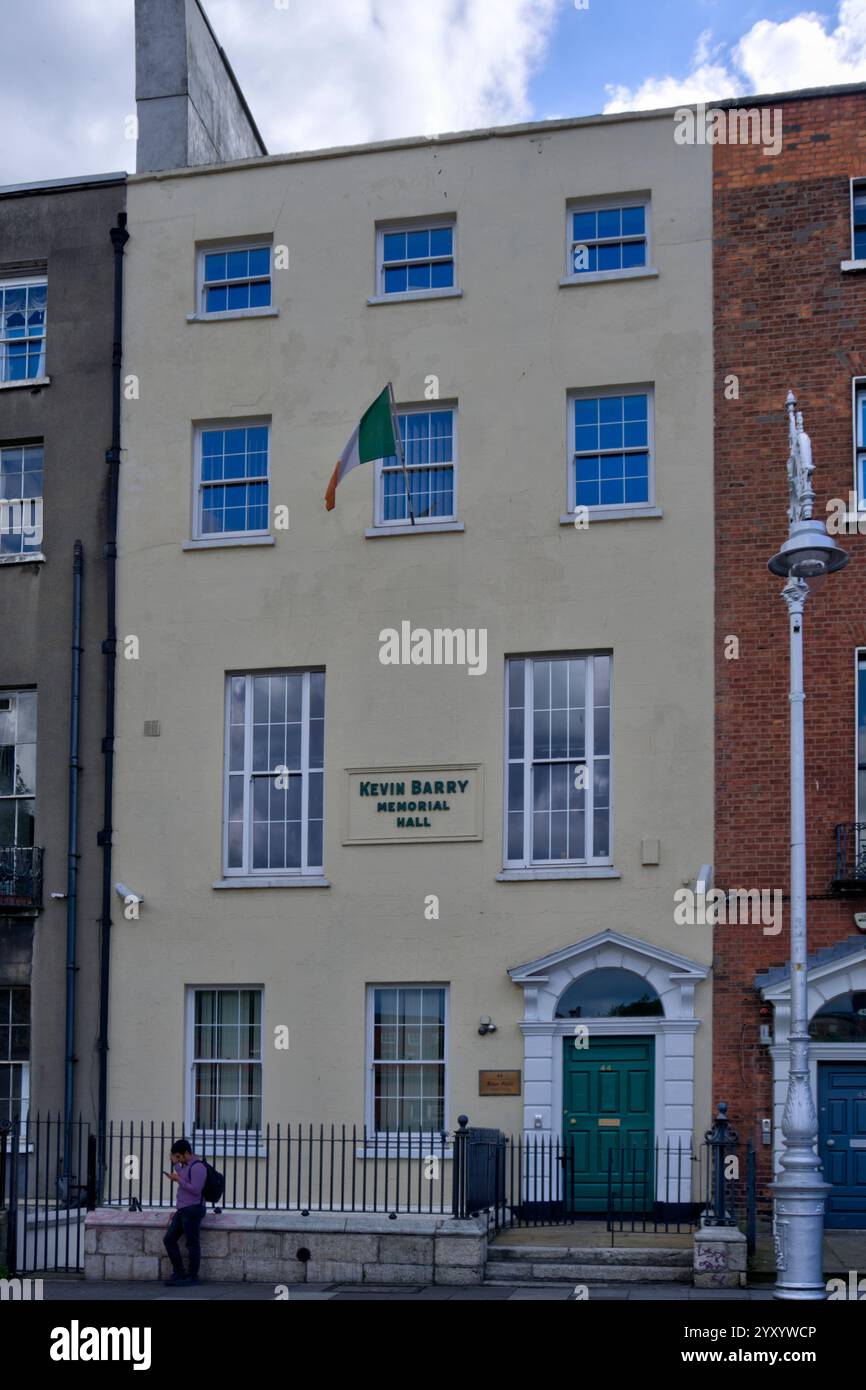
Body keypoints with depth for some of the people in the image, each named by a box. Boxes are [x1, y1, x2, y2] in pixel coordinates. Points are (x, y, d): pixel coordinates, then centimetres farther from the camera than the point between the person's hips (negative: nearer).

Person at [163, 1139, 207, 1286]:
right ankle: (178, 1273, 11)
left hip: (193, 1209, -10)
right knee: (169, 1239, 5)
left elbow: (196, 1190, -19)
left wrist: (178, 1179, -14)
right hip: (182, 1210, 10)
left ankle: (193, 1277, 7)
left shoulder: (197, 1167, -14)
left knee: (192, 1243, -2)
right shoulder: (185, 1165, 16)